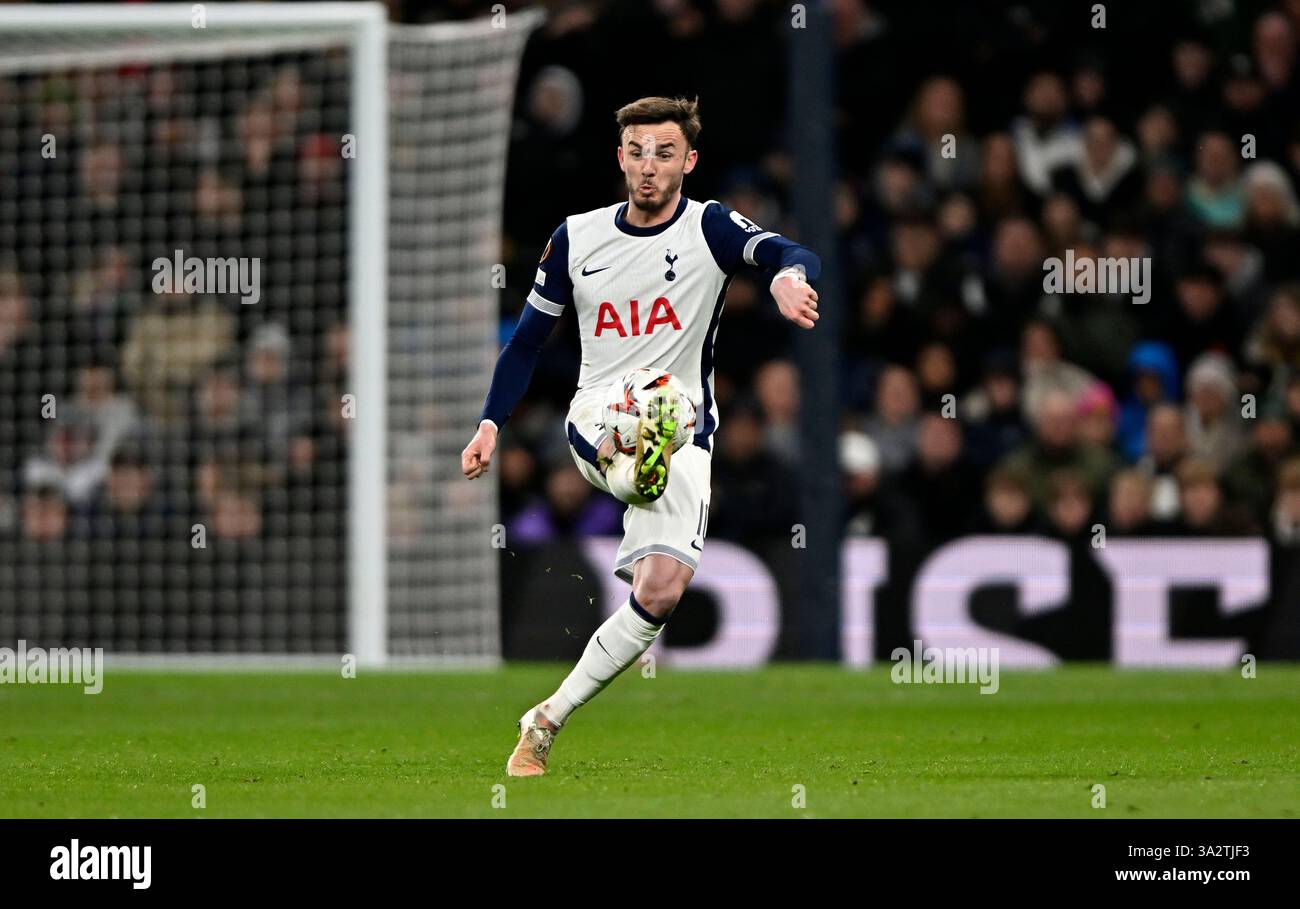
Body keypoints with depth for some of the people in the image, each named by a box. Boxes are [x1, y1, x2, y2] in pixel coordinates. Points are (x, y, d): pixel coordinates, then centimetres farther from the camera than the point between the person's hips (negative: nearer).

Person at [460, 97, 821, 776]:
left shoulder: (709, 229, -4)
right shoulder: (576, 239, 6)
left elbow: (789, 255, -25)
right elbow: (527, 340, 15)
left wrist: (789, 274, -50)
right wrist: (490, 425, 3)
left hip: (682, 432, -2)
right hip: (594, 422, 2)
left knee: (660, 592, -14)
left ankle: (548, 721, -1)